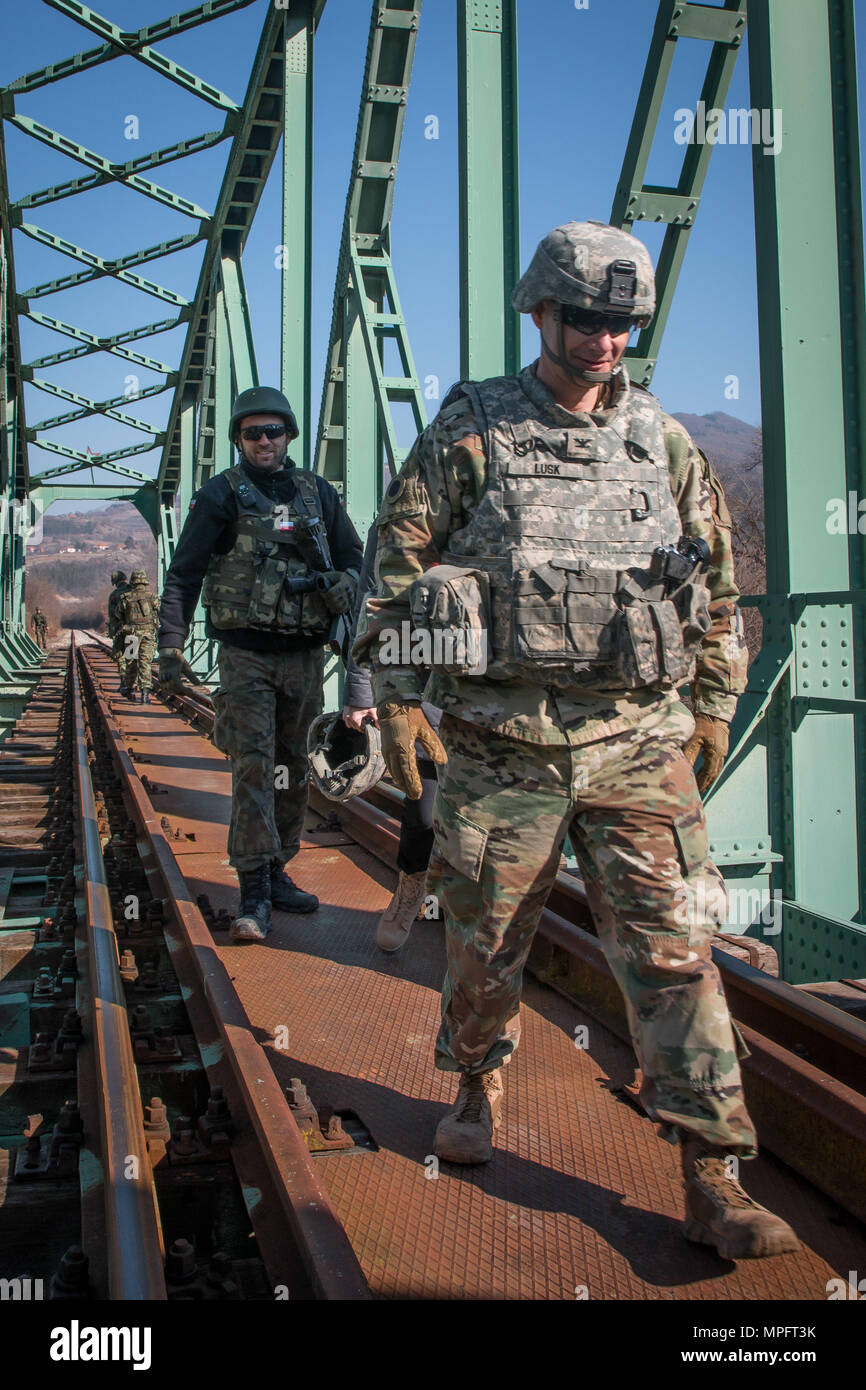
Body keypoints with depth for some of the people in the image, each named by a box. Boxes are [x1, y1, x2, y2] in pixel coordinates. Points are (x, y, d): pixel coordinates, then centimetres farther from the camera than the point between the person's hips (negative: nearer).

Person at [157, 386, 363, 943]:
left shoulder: (317, 492, 11)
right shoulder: (220, 495, 1)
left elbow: (353, 555, 20)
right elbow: (184, 574, 1)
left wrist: (345, 583, -4)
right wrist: (171, 646, -8)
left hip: (305, 653, 4)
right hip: (246, 652, -4)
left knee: (294, 766, 10)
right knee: (253, 762, -12)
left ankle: (277, 873, 23)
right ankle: (254, 894, -9)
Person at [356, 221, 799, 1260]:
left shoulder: (661, 439, 10)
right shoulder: (470, 428, 1)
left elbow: (717, 575, 17)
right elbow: (399, 559, 2)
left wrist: (715, 701, 13)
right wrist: (398, 696, -2)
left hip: (638, 741, 2)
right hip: (502, 737, -1)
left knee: (672, 946, -2)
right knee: (485, 935, 11)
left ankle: (711, 1181, 6)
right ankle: (478, 1086, 39)